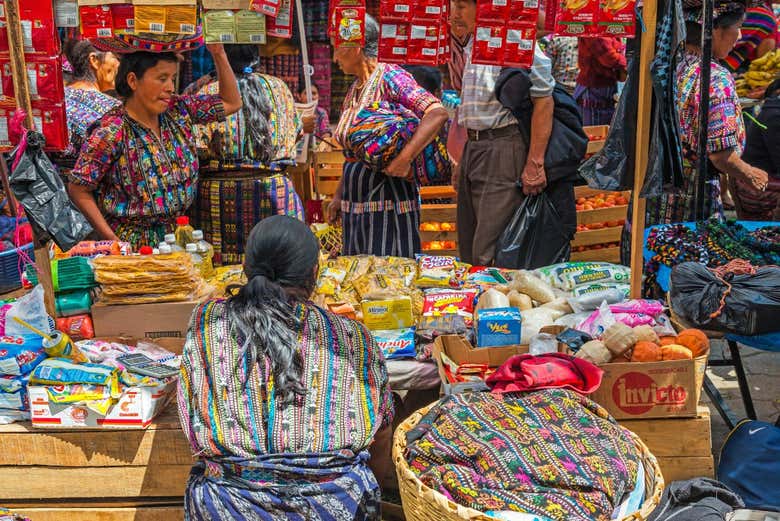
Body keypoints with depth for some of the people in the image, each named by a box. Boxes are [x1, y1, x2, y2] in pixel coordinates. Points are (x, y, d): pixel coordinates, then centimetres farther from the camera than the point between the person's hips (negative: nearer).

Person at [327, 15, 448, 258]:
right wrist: (339, 196, 17)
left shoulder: (390, 77, -11)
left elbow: (438, 113, -25)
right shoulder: (353, 90, 14)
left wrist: (404, 158, -30)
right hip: (355, 203, 8)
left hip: (387, 199, -8)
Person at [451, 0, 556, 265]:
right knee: (469, 251, 13)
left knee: (488, 256, -9)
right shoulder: (472, 47, 15)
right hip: (473, 149, 9)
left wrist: (535, 163, -19)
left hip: (503, 151, -9)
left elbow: (543, 100, -16)